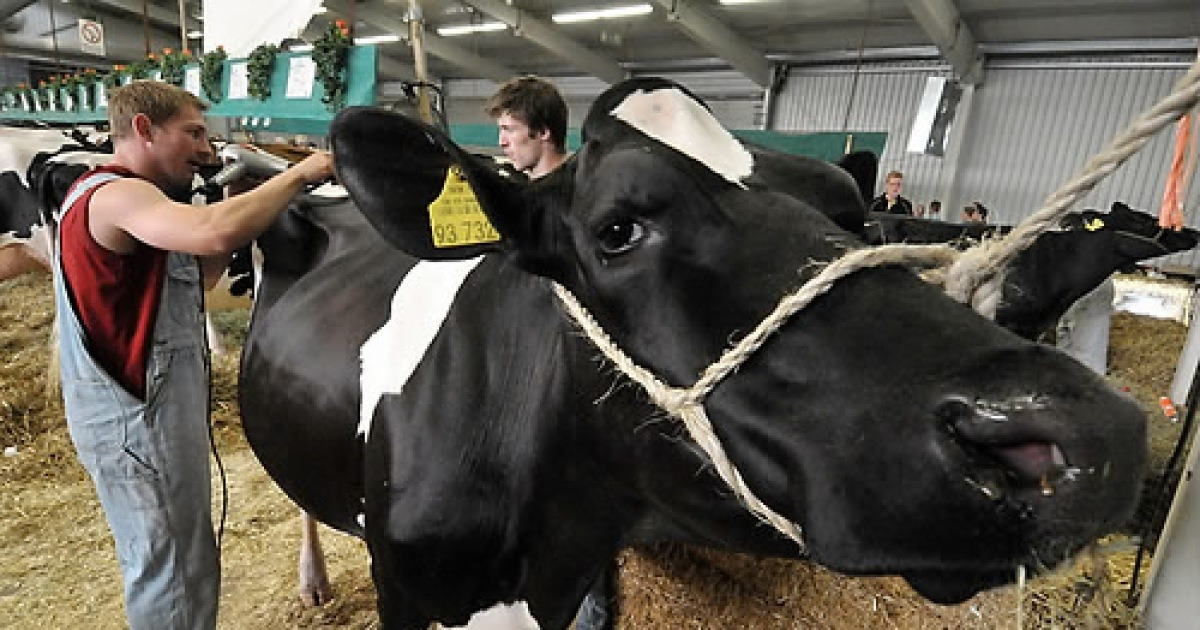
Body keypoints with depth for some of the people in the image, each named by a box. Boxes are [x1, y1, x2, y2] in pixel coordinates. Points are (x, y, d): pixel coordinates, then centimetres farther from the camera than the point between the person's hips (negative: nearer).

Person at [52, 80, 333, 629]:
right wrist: (298, 174, -24)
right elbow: (215, 233, -38)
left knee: (165, 565, 23)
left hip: (143, 408, 11)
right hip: (140, 417, -11)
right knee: (175, 580, 3)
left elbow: (196, 278, 16)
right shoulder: (117, 195, -18)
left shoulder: (114, 196, 16)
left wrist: (237, 203, 7)